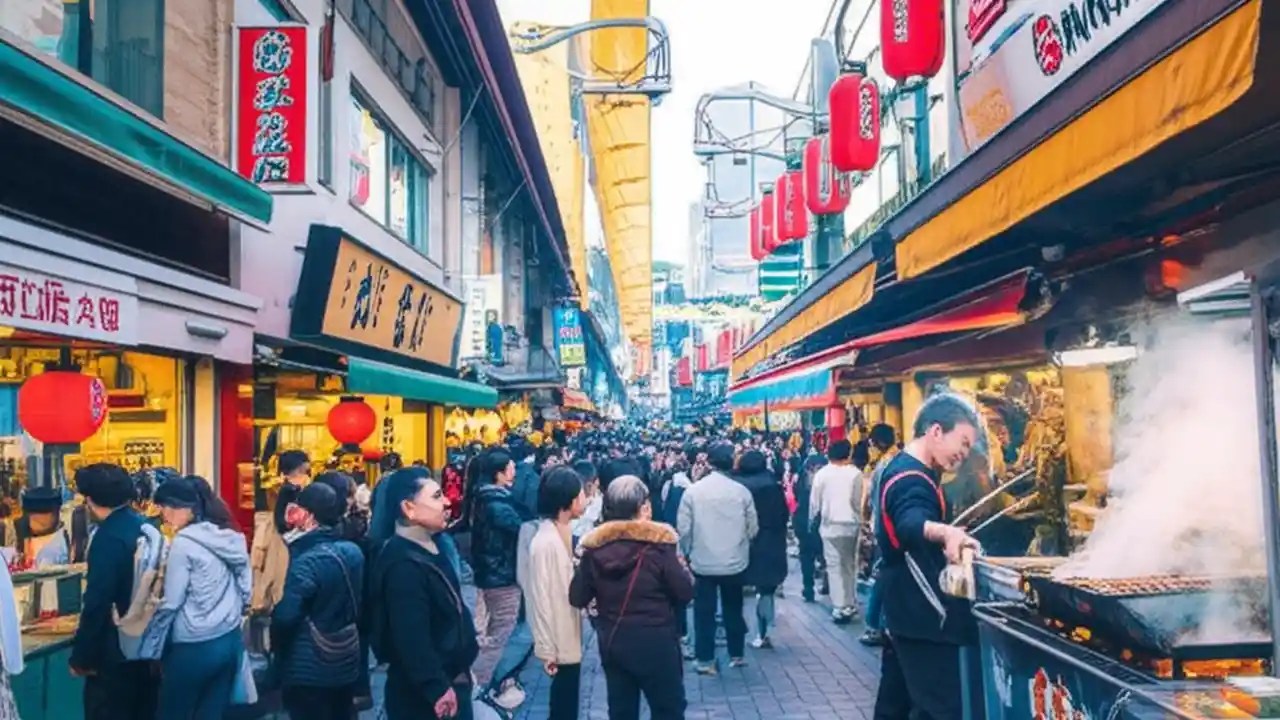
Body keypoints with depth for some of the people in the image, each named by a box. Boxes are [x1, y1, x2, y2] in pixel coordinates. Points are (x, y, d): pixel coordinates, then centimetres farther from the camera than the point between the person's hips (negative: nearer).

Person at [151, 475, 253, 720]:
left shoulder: (184, 543, -15)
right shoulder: (232, 536, 5)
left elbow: (171, 602, -11)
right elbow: (245, 588, 8)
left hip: (194, 646, -6)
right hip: (231, 640, 6)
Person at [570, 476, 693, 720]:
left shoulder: (595, 545, -3)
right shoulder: (656, 543, -15)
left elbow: (577, 598, 2)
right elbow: (685, 593, -11)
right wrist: (683, 568, 8)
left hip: (612, 642, 4)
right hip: (654, 642, -4)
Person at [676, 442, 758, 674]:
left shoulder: (693, 490, -10)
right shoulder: (742, 491, -9)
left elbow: (683, 528, -7)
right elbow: (752, 527, -2)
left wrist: (687, 553, 10)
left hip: (702, 562, -1)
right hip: (734, 562, 1)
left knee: (704, 612, 8)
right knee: (733, 610, 16)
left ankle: (705, 660, 11)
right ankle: (737, 655, 26)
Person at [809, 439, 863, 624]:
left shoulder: (822, 474, -5)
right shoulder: (855, 473, -4)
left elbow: (814, 502, 1)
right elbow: (858, 501, -3)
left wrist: (812, 519, 16)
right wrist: (858, 518, 12)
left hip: (830, 525, -1)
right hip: (851, 524, 2)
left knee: (835, 567, 2)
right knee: (850, 565, 15)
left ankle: (840, 608, -1)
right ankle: (850, 604, 20)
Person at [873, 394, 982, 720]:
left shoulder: (904, 469, 13)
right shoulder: (911, 479, -20)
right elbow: (911, 525, -42)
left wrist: (949, 536, 43)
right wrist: (945, 533, -61)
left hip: (905, 612, 11)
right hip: (923, 617, -11)